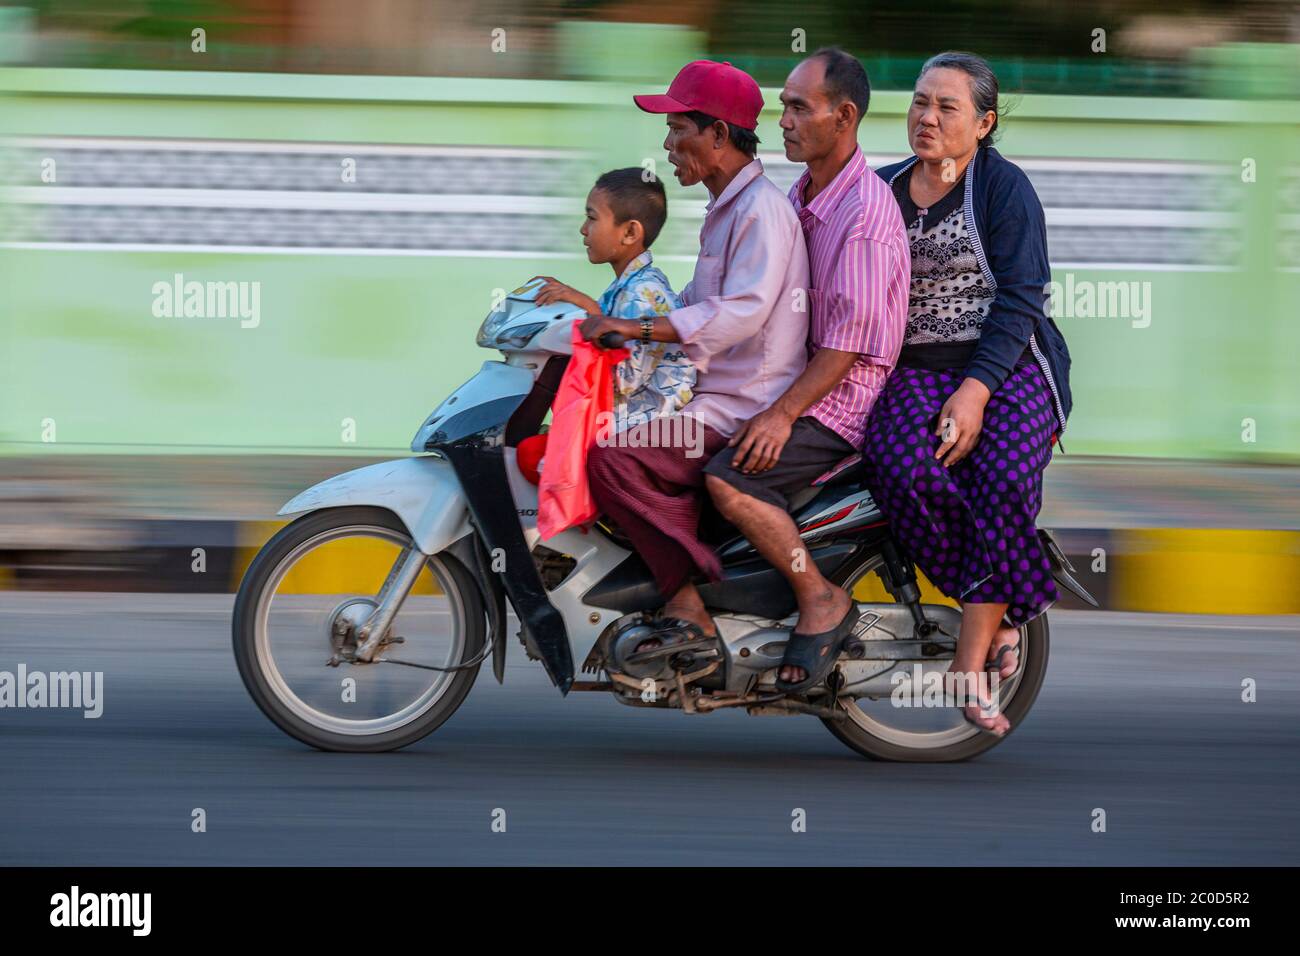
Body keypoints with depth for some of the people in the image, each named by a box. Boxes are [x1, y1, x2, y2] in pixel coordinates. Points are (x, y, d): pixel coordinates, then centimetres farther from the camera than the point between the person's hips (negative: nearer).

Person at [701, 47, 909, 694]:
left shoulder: (865, 210, -18)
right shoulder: (801, 196, 13)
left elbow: (851, 338, -22)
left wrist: (783, 414, -24)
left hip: (847, 395, -10)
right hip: (799, 376, 10)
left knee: (730, 480, -27)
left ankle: (821, 600, -14)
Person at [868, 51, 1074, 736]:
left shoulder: (1004, 187, 0)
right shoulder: (880, 190, 15)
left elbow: (1019, 299, -8)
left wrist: (975, 392, -19)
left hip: (1007, 365, -3)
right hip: (909, 371, 3)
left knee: (1002, 479, -31)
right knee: (906, 474, -29)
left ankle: (970, 664, -24)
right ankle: (999, 617, -13)